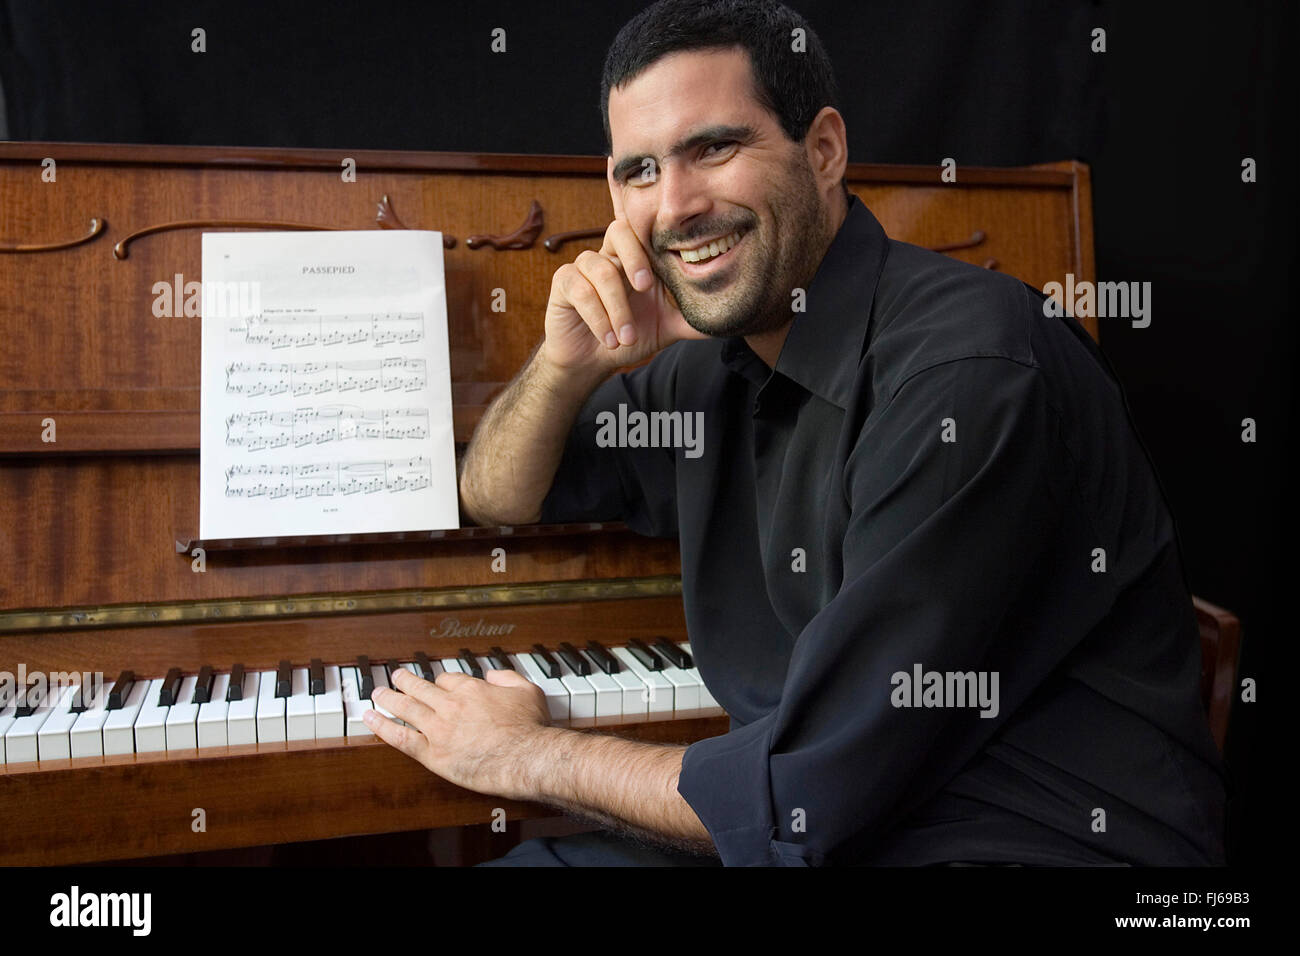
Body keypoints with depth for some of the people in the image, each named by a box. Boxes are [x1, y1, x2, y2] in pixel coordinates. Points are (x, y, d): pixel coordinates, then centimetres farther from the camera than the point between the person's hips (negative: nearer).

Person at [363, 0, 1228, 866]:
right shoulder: (713, 361, 2)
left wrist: (524, 756, -8)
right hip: (817, 824, 7)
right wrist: (569, 362, -8)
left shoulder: (973, 373, -24)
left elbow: (812, 791, -23)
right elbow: (497, 499, 14)